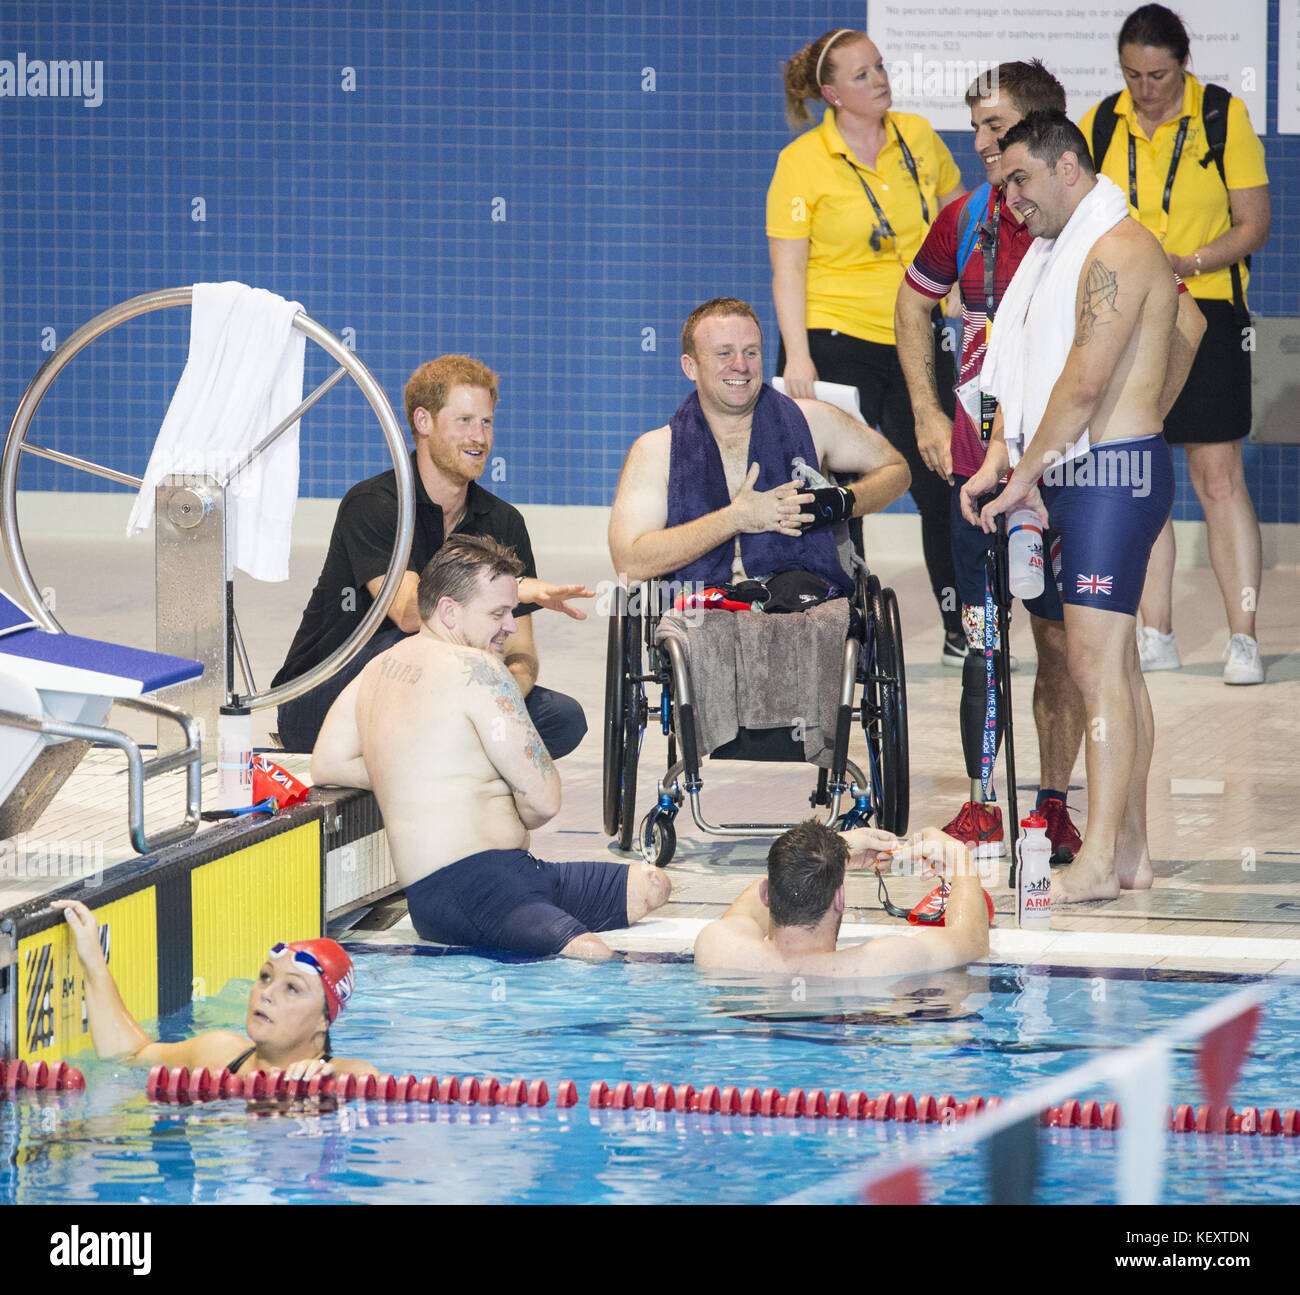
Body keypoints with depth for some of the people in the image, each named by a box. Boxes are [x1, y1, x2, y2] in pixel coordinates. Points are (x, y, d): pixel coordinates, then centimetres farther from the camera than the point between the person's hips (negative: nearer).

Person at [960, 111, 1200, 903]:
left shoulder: (1116, 250, -14)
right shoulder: (1062, 251, 19)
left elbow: (1085, 384, -18)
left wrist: (1020, 478, -12)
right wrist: (999, 457, 8)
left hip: (1113, 476, -10)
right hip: (1073, 479, 10)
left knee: (1098, 665, -13)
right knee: (1113, 665, 11)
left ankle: (1099, 862, -15)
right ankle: (1131, 853, 14)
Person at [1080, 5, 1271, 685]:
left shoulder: (1224, 117, -4)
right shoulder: (1101, 124, 4)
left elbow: (1253, 225, -3)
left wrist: (1185, 263, -18)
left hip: (1206, 308, -3)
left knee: (1218, 474, -7)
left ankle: (1243, 636, -6)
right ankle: (1155, 635, 9)